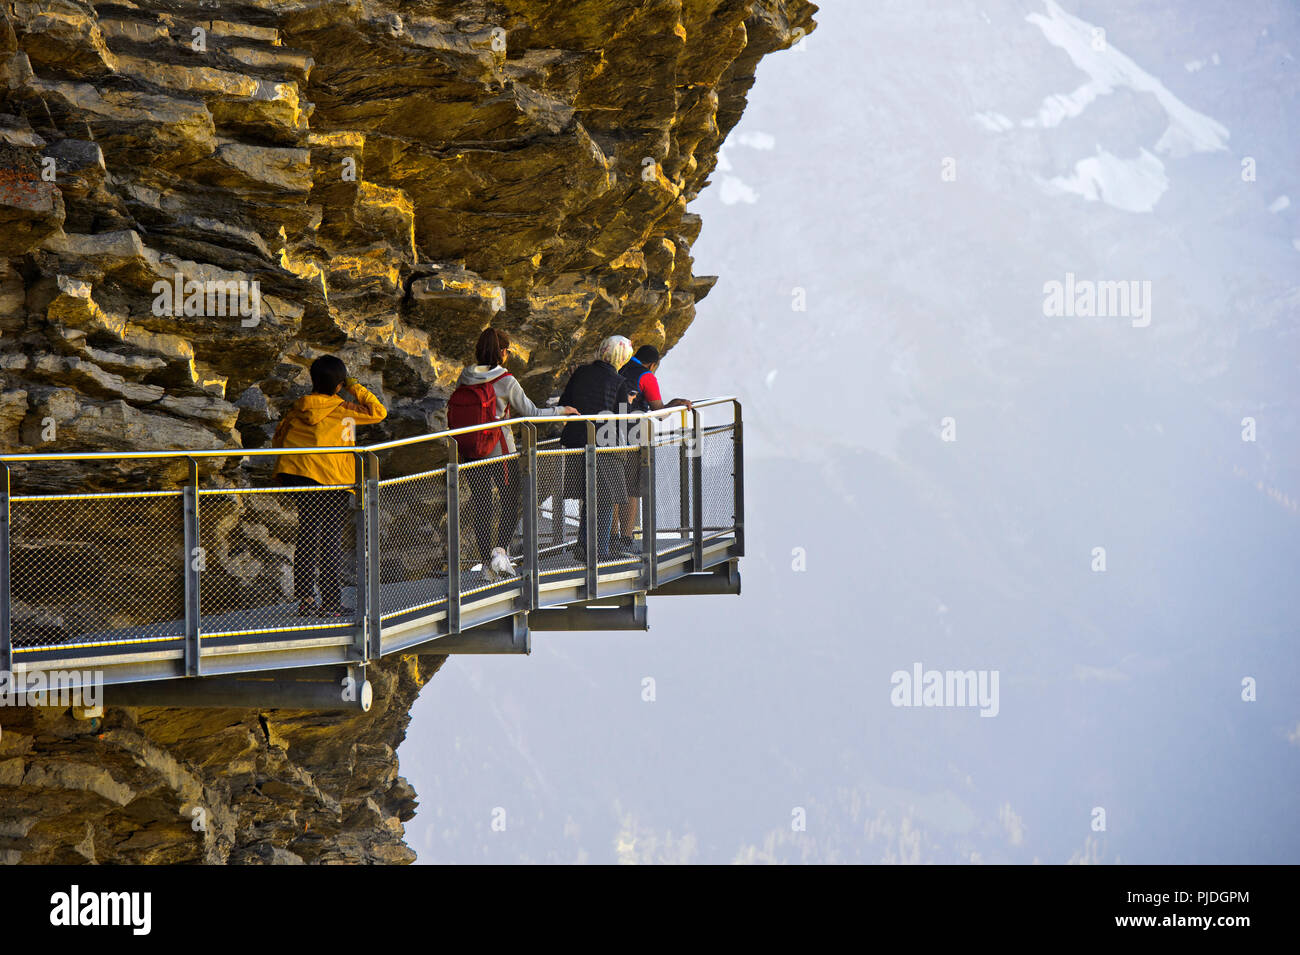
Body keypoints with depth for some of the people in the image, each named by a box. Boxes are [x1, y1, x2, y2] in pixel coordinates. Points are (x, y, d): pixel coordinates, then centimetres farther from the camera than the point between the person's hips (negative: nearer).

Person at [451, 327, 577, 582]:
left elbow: (453, 417, 7)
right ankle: (501, 549, -8)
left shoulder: (464, 379, -1)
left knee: (480, 504, 11)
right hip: (501, 453, -4)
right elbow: (532, 414, -5)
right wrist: (562, 410, 9)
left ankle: (487, 561, 12)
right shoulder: (506, 382, -13)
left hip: (470, 455, 4)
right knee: (511, 502, 11)